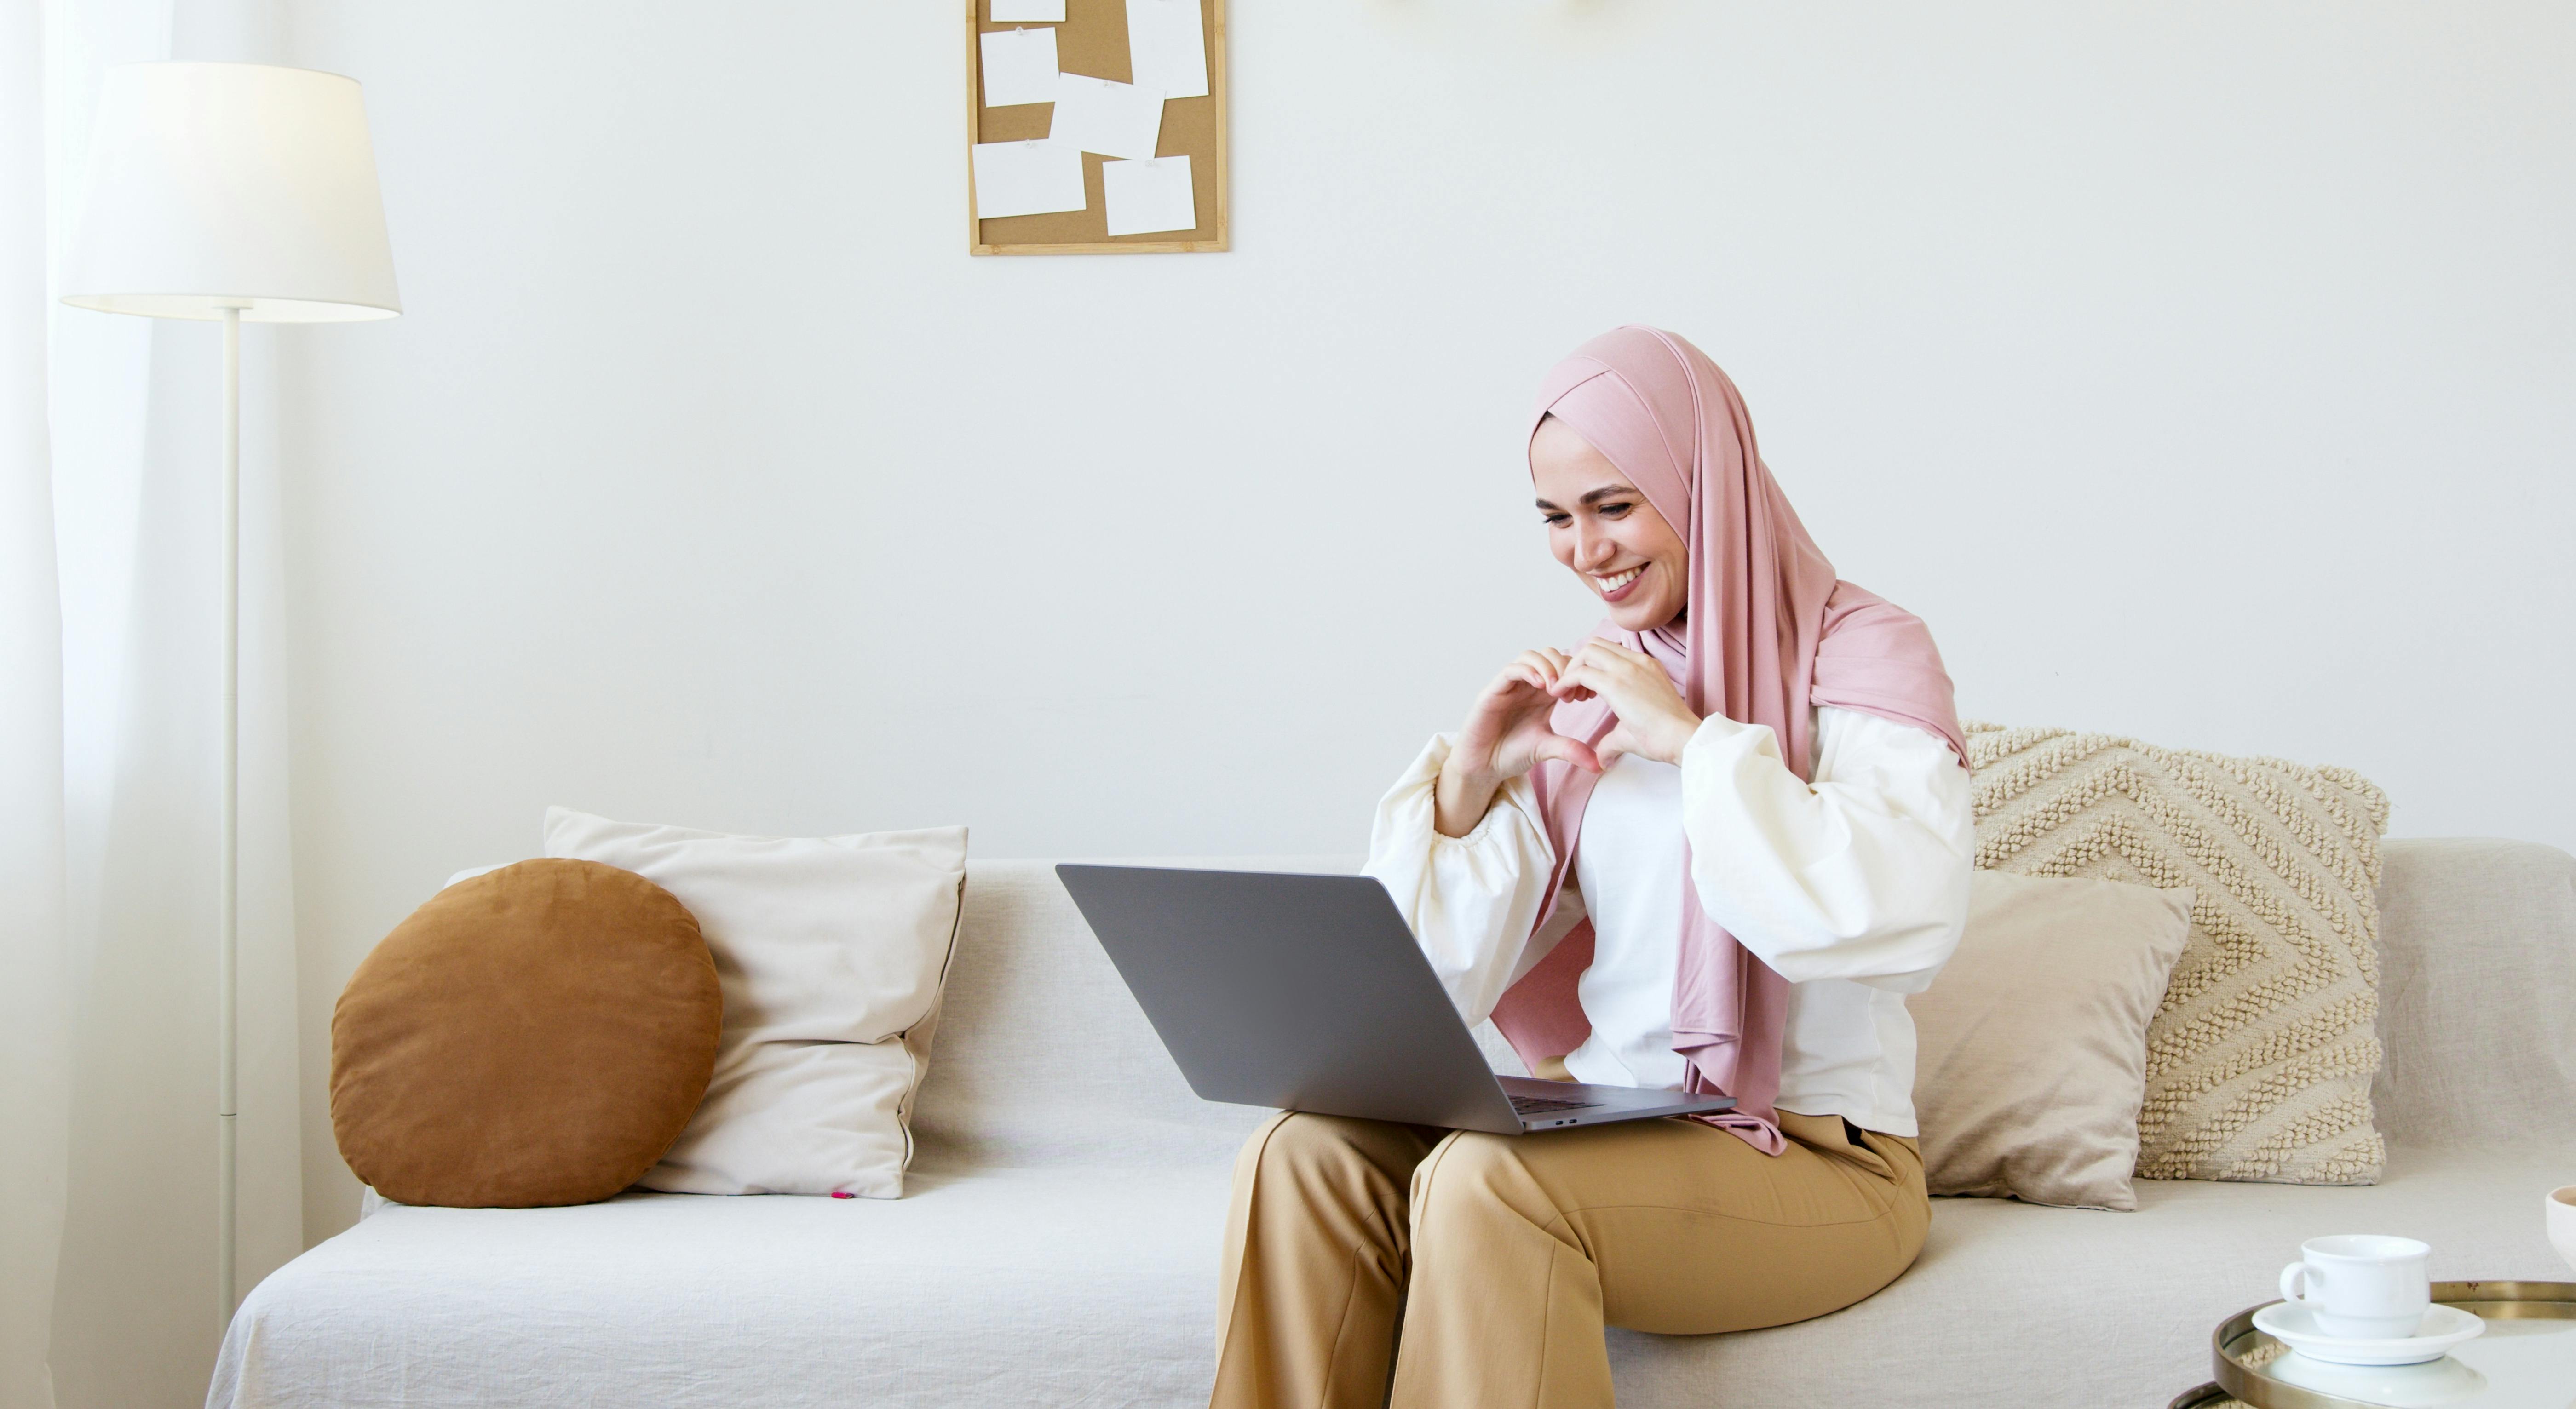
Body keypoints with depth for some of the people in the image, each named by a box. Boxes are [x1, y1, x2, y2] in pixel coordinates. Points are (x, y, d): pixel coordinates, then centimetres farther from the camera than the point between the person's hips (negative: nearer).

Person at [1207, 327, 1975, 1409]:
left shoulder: (1861, 651, -4)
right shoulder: (1582, 684, 12)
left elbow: (1909, 918, -24)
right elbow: (1437, 989, 9)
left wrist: (1692, 740, -18)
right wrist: (1470, 778, -6)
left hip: (1818, 1157, -5)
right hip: (1604, 1120, 5)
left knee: (1491, 1180, -32)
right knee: (1305, 1152, -21)